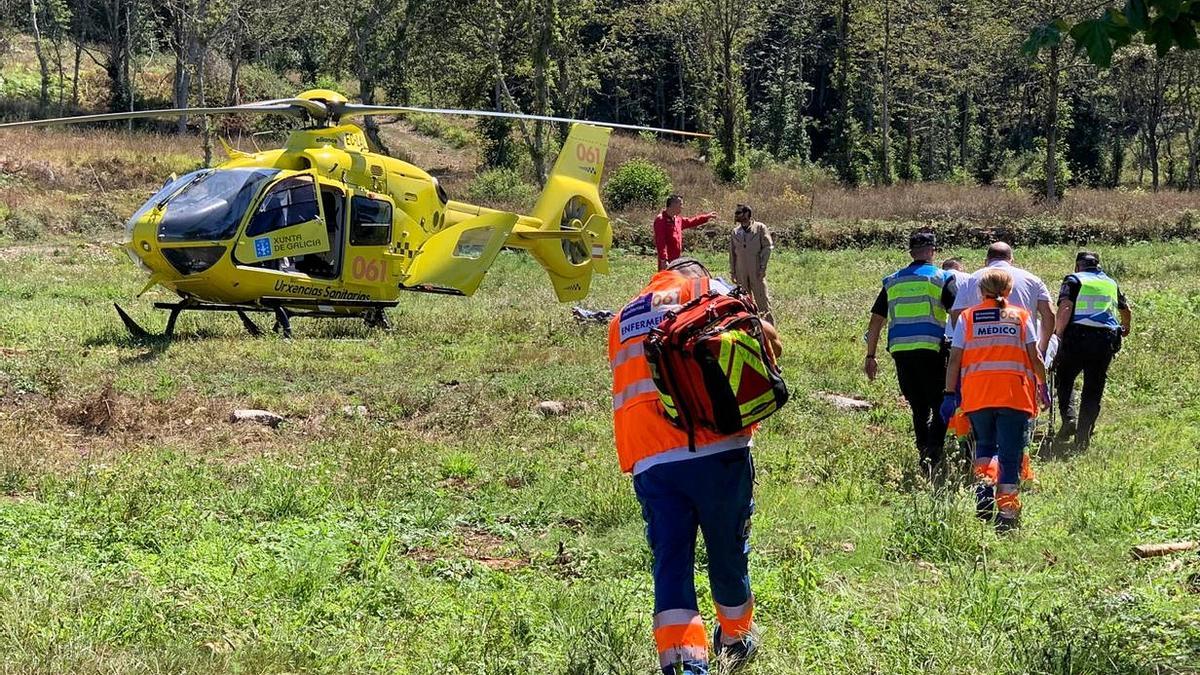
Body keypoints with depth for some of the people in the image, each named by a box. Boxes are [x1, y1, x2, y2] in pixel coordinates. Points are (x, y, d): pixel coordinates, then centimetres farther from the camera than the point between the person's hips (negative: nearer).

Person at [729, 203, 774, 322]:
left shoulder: (760, 228, 0)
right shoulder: (735, 232, 12)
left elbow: (767, 247, -4)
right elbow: (732, 253, 16)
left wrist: (762, 267, -10)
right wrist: (732, 271, 11)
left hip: (756, 271, -4)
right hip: (741, 271, 4)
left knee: (761, 297, -5)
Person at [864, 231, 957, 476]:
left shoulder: (892, 281, 17)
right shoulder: (940, 278, 4)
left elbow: (875, 321, 17)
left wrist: (870, 356, 21)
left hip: (900, 350, 4)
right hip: (931, 349, -4)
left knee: (918, 409, 14)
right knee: (941, 407, 0)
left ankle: (925, 457, 13)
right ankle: (933, 455, -19)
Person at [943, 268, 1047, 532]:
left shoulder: (967, 317, 8)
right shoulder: (1021, 316, 8)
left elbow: (955, 359, 3)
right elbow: (1035, 356, 5)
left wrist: (950, 394, 7)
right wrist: (1042, 385, 19)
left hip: (977, 394, 1)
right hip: (1015, 395, -1)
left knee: (984, 444, 22)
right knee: (1010, 455, 3)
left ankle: (984, 481, -6)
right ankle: (1007, 515, -2)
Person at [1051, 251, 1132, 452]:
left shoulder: (1074, 280, 7)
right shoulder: (1111, 283, 23)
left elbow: (1064, 309, -10)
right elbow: (1126, 311, 39)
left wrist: (1057, 335, -8)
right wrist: (1125, 329, 58)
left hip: (1078, 337, -4)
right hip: (1106, 340, 4)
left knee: (1065, 380, 14)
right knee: (1093, 389, 9)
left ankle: (1069, 418, -8)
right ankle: (1083, 439, 7)